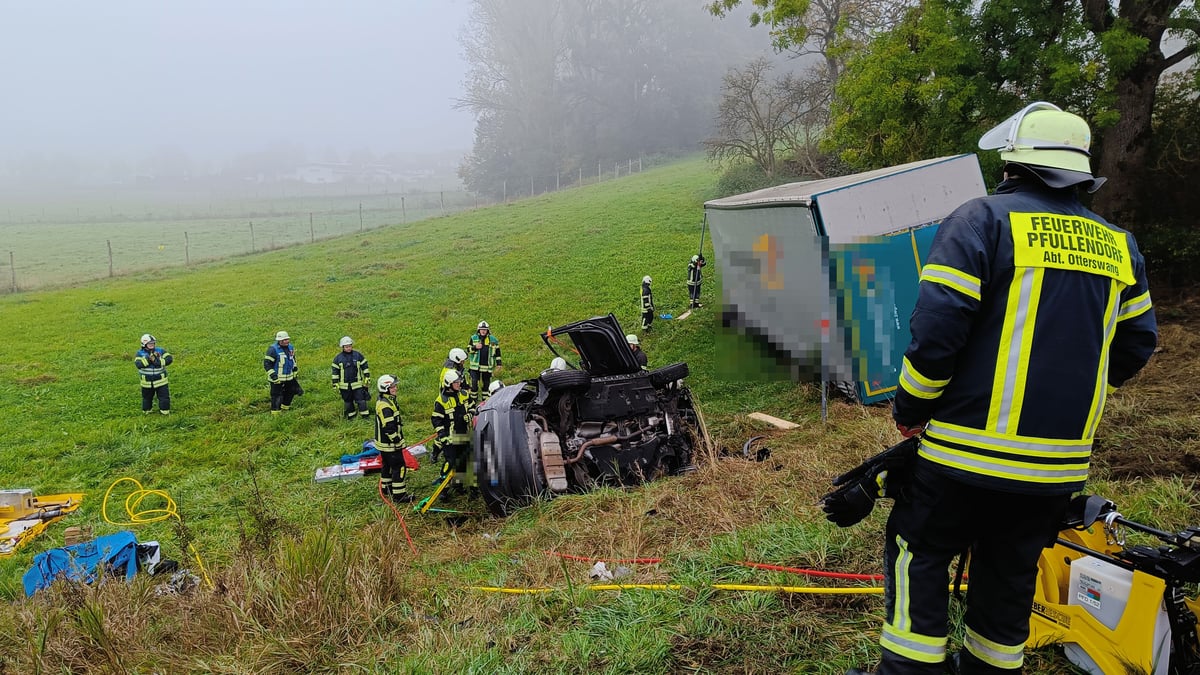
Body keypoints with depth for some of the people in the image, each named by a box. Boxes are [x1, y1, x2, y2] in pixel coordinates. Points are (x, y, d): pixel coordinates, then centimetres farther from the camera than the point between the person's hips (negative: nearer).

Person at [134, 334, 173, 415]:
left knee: (164, 396, 2)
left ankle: (165, 411, 15)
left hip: (160, 381, 0)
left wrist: (158, 361, -25)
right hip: (147, 382, 0)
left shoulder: (160, 351, -4)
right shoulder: (140, 353, -6)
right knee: (147, 397, 17)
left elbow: (169, 359, -14)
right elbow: (138, 364, -22)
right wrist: (149, 358, -31)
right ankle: (147, 410, 36)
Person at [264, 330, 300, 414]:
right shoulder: (273, 349, -19)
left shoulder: (290, 347, 5)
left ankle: (285, 407, 41)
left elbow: (293, 359, 23)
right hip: (277, 378, -8)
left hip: (289, 377, 8)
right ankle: (275, 413, 11)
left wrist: (295, 371, 22)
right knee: (277, 396, -2)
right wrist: (273, 375, -22)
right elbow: (266, 363, -18)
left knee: (291, 391, 19)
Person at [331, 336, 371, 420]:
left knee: (361, 400, -2)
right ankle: (350, 416, 26)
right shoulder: (338, 358, -2)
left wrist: (367, 378, 3)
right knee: (348, 401, 12)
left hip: (357, 383, -1)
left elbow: (365, 367, 6)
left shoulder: (358, 355, -2)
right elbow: (335, 371, 2)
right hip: (344, 385, 1)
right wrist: (335, 384, 0)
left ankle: (365, 416, 5)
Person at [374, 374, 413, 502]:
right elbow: (389, 428, -27)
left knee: (387, 465, 22)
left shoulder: (383, 401, 9)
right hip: (390, 444, -11)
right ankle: (399, 495, 0)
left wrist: (398, 439, 23)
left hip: (384, 443, 11)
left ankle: (386, 489, 37)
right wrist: (397, 441, -20)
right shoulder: (385, 406, -25)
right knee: (399, 467, -5)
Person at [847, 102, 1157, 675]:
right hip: (1061, 466, 6)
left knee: (918, 553, 11)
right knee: (1010, 574, 20)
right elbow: (1135, 345, 16)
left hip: (968, 455, -5)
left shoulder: (982, 221, -10)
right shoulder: (1117, 246, 9)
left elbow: (935, 329, -18)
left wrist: (909, 410, -4)